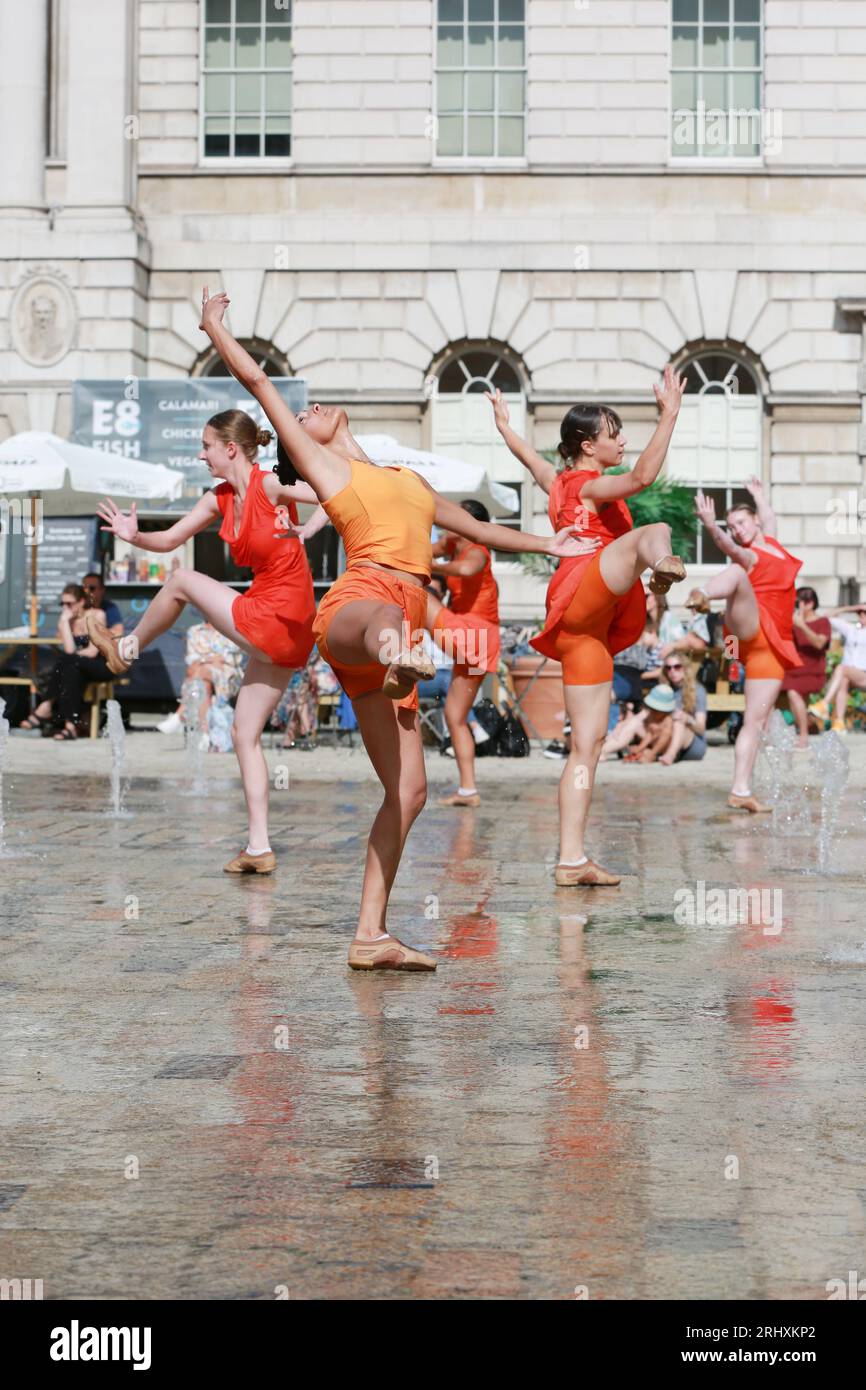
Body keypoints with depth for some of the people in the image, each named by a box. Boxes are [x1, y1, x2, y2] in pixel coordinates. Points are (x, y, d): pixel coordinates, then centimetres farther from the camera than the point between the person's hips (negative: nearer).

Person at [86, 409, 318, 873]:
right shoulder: (219, 500, 11)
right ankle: (259, 848, 12)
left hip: (276, 621, -9)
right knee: (245, 734, 11)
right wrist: (135, 536, -9)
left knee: (182, 581, 2)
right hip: (285, 638, 9)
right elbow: (170, 539, 9)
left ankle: (127, 648, 25)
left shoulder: (270, 485, -13)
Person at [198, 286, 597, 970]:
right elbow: (257, 380, 18)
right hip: (355, 603, -7)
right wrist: (215, 325, 29)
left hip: (402, 621, 7)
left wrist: (547, 545, 48)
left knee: (408, 789, 1)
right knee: (388, 612, -46)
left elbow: (475, 527, 44)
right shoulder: (321, 461, 16)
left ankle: (370, 936, 2)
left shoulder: (408, 478, 32)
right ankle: (399, 657, -85)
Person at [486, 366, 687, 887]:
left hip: (584, 628, 9)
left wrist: (504, 422, 63)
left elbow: (527, 454, 45)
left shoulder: (560, 482, 24)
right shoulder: (593, 484, 1)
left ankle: (571, 860, 0)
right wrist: (670, 416, -25)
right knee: (654, 531, -32)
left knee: (588, 744, 4)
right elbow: (643, 476, -21)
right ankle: (662, 565, -72)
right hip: (584, 595, -9)